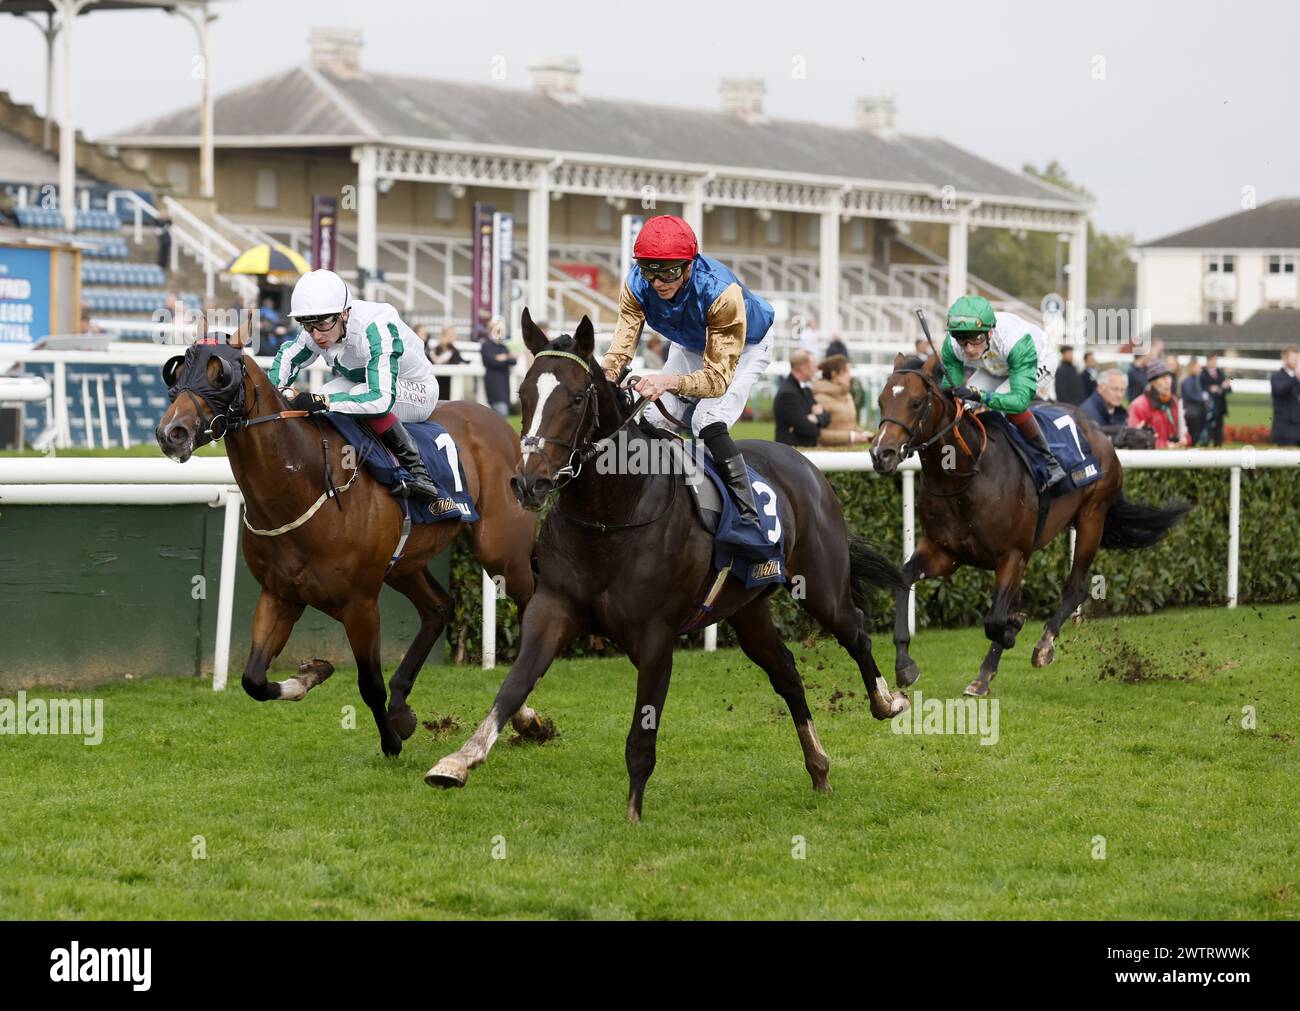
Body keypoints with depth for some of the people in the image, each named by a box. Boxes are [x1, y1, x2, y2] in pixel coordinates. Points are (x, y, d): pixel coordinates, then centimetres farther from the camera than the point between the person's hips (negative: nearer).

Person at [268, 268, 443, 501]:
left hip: (416, 390, -7)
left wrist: (322, 402, -50)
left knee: (361, 394, -37)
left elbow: (381, 399, -46)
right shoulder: (318, 331, -16)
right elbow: (287, 356, 6)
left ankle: (417, 470, -27)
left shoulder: (376, 327, -38)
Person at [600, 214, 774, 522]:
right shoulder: (637, 285, -29)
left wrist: (669, 381, -62)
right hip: (691, 344, 5)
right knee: (655, 420, -4)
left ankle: (749, 516, -20)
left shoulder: (721, 291, -43)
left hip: (746, 344, -5)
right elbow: (620, 350, -31)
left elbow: (718, 375, -44)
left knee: (708, 423, -23)